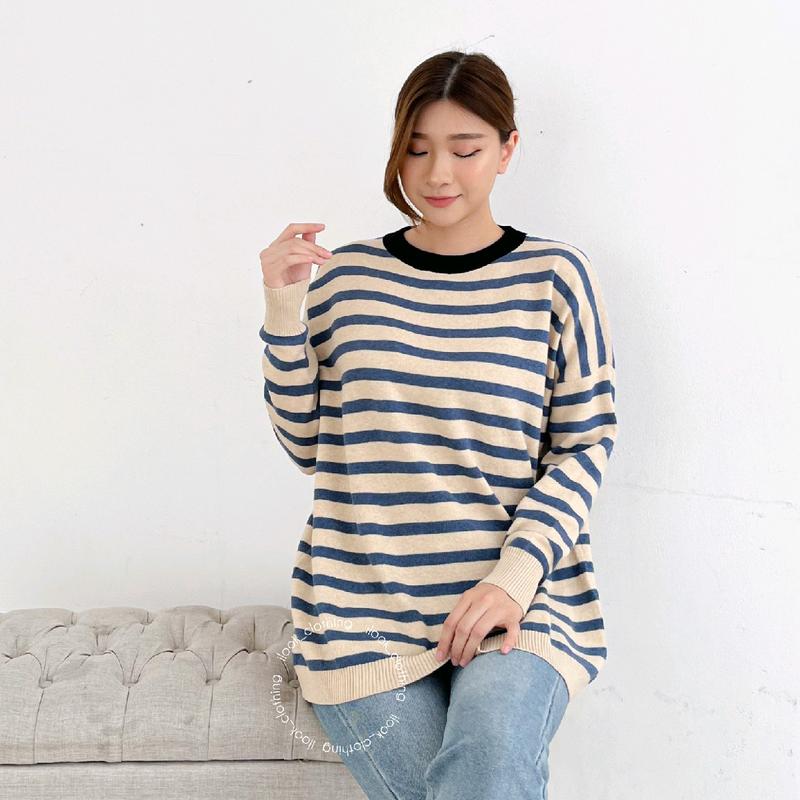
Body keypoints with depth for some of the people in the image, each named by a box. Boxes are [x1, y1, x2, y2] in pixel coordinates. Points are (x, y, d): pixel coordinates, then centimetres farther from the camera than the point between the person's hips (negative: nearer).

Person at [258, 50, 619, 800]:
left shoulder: (554, 276, 3)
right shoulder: (346, 276, 8)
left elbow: (586, 442, 2)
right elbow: (307, 444, 9)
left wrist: (518, 572, -12)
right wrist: (283, 309, -3)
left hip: (515, 594, -1)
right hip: (365, 601, 2)